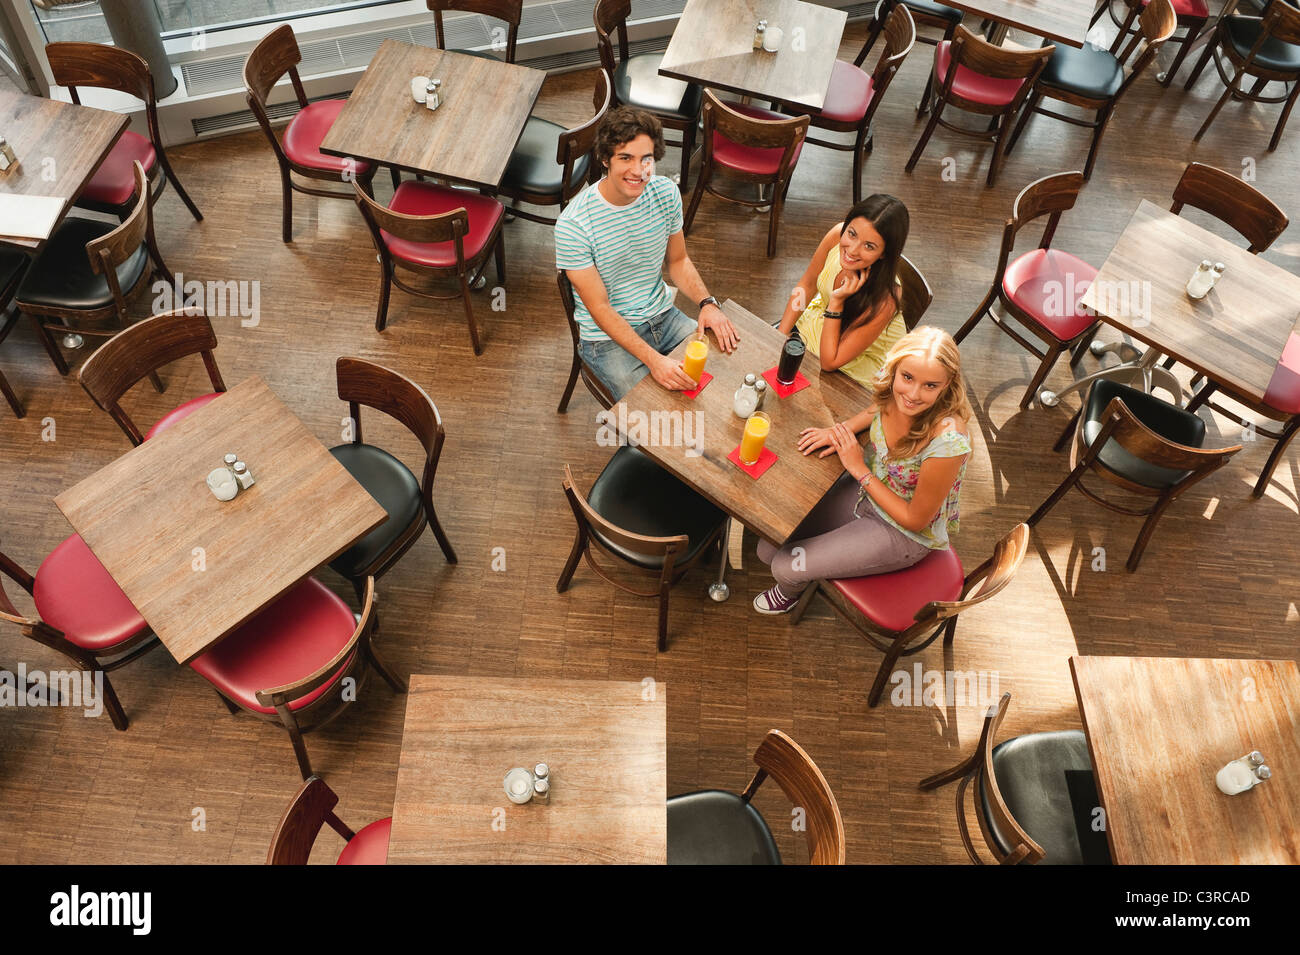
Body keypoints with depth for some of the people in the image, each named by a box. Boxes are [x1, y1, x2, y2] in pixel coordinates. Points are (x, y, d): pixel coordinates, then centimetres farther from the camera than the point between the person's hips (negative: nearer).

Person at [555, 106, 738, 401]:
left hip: (664, 317, 6)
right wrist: (654, 360, -29)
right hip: (608, 335, -5)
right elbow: (600, 309, -19)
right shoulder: (573, 224, -22)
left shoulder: (665, 192, -5)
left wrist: (707, 302, -10)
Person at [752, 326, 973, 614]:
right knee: (769, 548, 3)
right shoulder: (895, 390, -21)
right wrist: (842, 428, -11)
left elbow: (916, 520, -23)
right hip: (865, 492, 6)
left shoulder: (948, 441, -38)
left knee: (787, 566, -7)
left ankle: (790, 591, 32)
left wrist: (859, 469, -21)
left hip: (904, 536, -5)